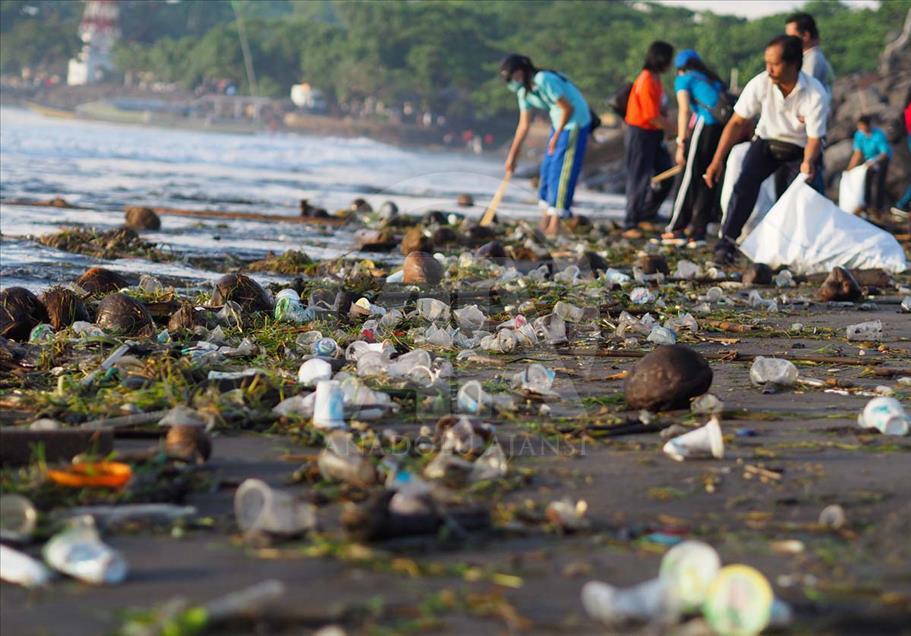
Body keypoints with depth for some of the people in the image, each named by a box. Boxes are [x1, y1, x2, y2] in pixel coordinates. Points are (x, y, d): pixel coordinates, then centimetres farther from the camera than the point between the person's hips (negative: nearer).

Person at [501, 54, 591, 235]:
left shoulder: (544, 81, -25)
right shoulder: (524, 91, 2)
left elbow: (568, 108, -22)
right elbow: (523, 125, 9)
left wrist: (556, 136, -20)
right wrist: (512, 155, 9)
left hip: (576, 120, -9)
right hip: (558, 121, 9)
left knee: (561, 169, -11)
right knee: (547, 167, 9)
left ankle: (555, 221, -10)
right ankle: (546, 220, 15)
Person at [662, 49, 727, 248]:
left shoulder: (684, 79, 12)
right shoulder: (714, 79, 30)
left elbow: (684, 110, 0)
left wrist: (681, 144, -3)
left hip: (708, 123, -6)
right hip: (728, 125, 6)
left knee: (691, 176, 1)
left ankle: (677, 230, 4)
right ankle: (698, 233, 9)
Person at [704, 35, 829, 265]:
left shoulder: (816, 94, -28)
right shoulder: (760, 84, -23)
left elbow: (814, 138, -23)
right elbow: (737, 123, -15)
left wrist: (808, 161, -46)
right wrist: (717, 160, -20)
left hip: (801, 149, -1)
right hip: (766, 141, 1)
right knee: (745, 184, -20)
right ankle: (726, 244, -20)